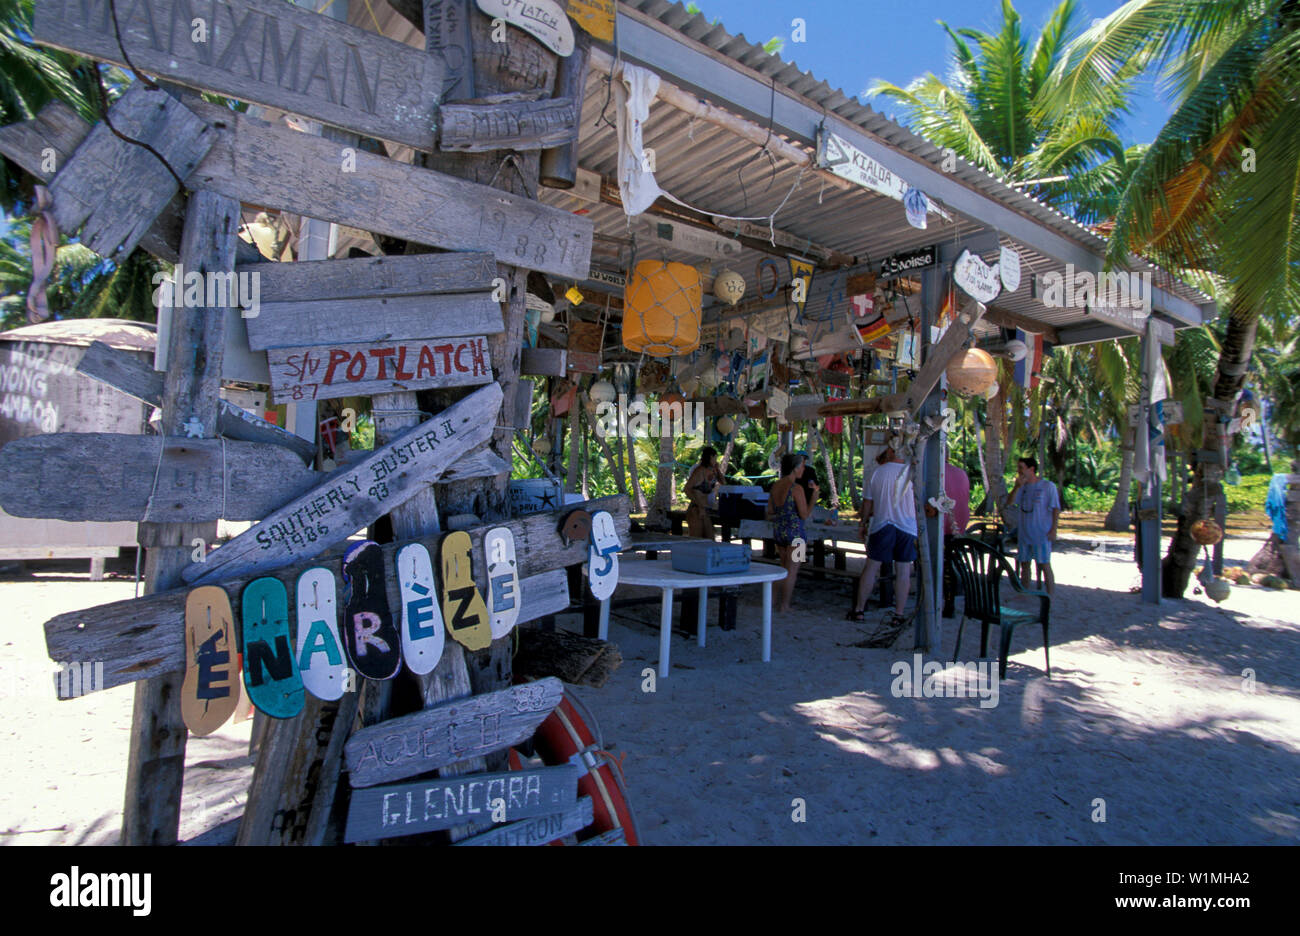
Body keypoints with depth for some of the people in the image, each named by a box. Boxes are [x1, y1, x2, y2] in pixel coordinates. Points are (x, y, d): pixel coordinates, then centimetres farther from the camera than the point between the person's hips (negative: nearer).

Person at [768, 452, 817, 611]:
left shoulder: (775, 486, 4)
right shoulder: (796, 488, -17)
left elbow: (770, 513, 9)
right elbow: (805, 515, -15)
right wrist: (814, 494, -9)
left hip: (778, 531, 7)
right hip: (795, 531, -7)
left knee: (785, 567, 23)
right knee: (792, 570, 4)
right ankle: (784, 605, 9)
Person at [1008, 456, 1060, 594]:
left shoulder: (1048, 486, -7)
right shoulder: (1022, 486, 7)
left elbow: (1056, 509, -7)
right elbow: (1009, 502, -2)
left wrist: (1053, 529, -13)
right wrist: (1017, 487, -14)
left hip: (1042, 534, -6)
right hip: (1024, 533, 6)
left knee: (1044, 564, -4)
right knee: (1024, 563, 12)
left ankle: (1051, 595, 3)